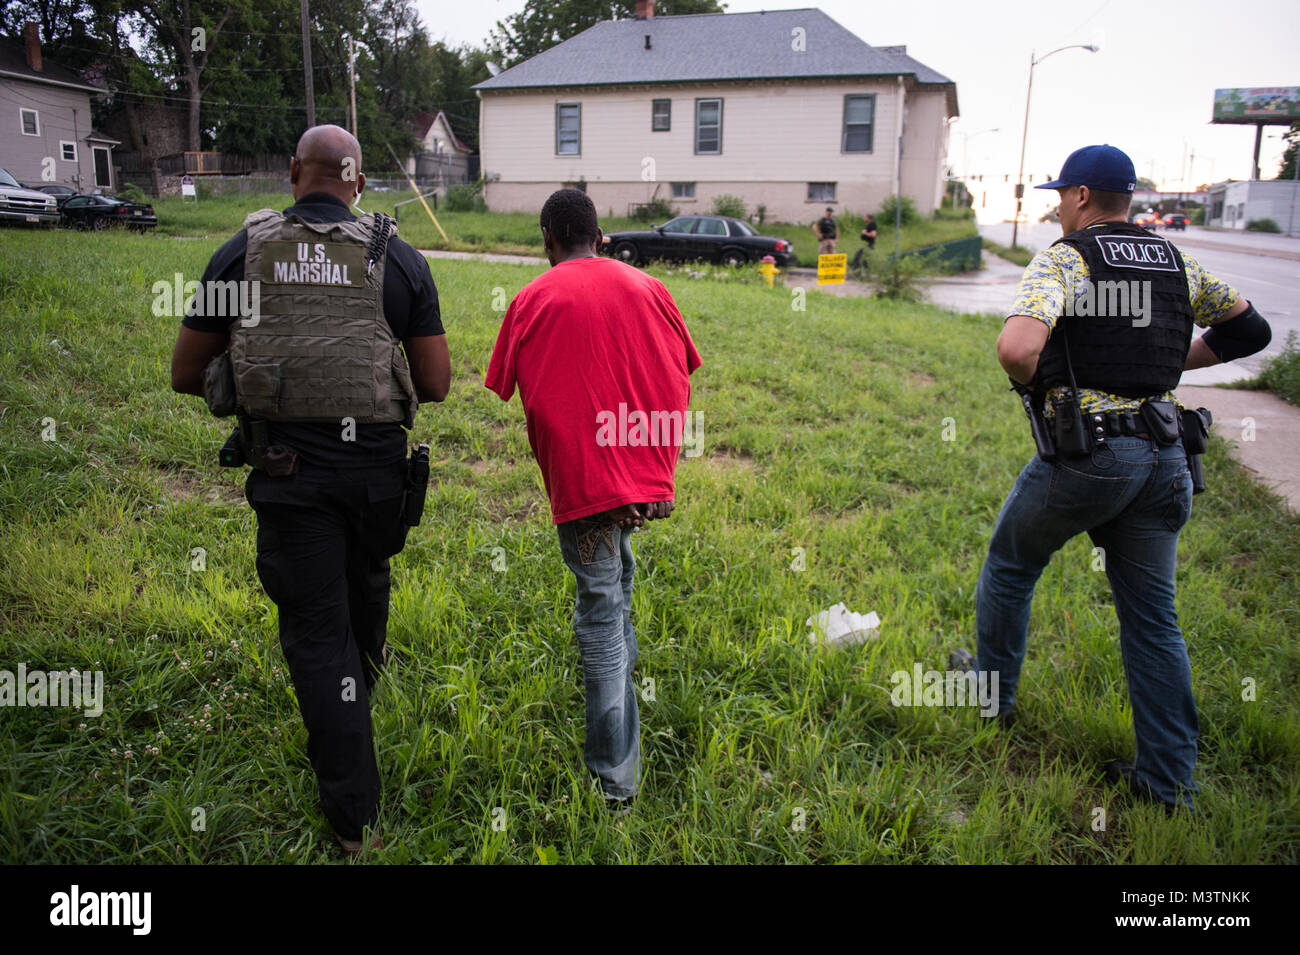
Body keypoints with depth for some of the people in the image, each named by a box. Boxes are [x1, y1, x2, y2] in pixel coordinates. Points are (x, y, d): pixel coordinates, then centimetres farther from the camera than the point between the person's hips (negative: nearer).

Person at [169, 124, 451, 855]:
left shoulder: (243, 252, 1)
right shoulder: (399, 259, 0)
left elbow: (187, 374, 5)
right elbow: (437, 385, 0)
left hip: (288, 470, -1)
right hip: (376, 464, 2)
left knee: (316, 629, 6)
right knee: (367, 586, 28)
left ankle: (354, 813, 10)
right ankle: (360, 695, 57)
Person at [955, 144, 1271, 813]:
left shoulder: (1064, 260, -8)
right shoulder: (1176, 264, 12)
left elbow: (1016, 346, -27)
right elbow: (1249, 329, 24)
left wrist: (1031, 381, -6)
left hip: (1085, 455, -6)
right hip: (1165, 458, 6)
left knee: (1009, 566, 20)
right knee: (1153, 619, 12)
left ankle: (991, 686, 36)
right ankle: (1168, 783, 16)